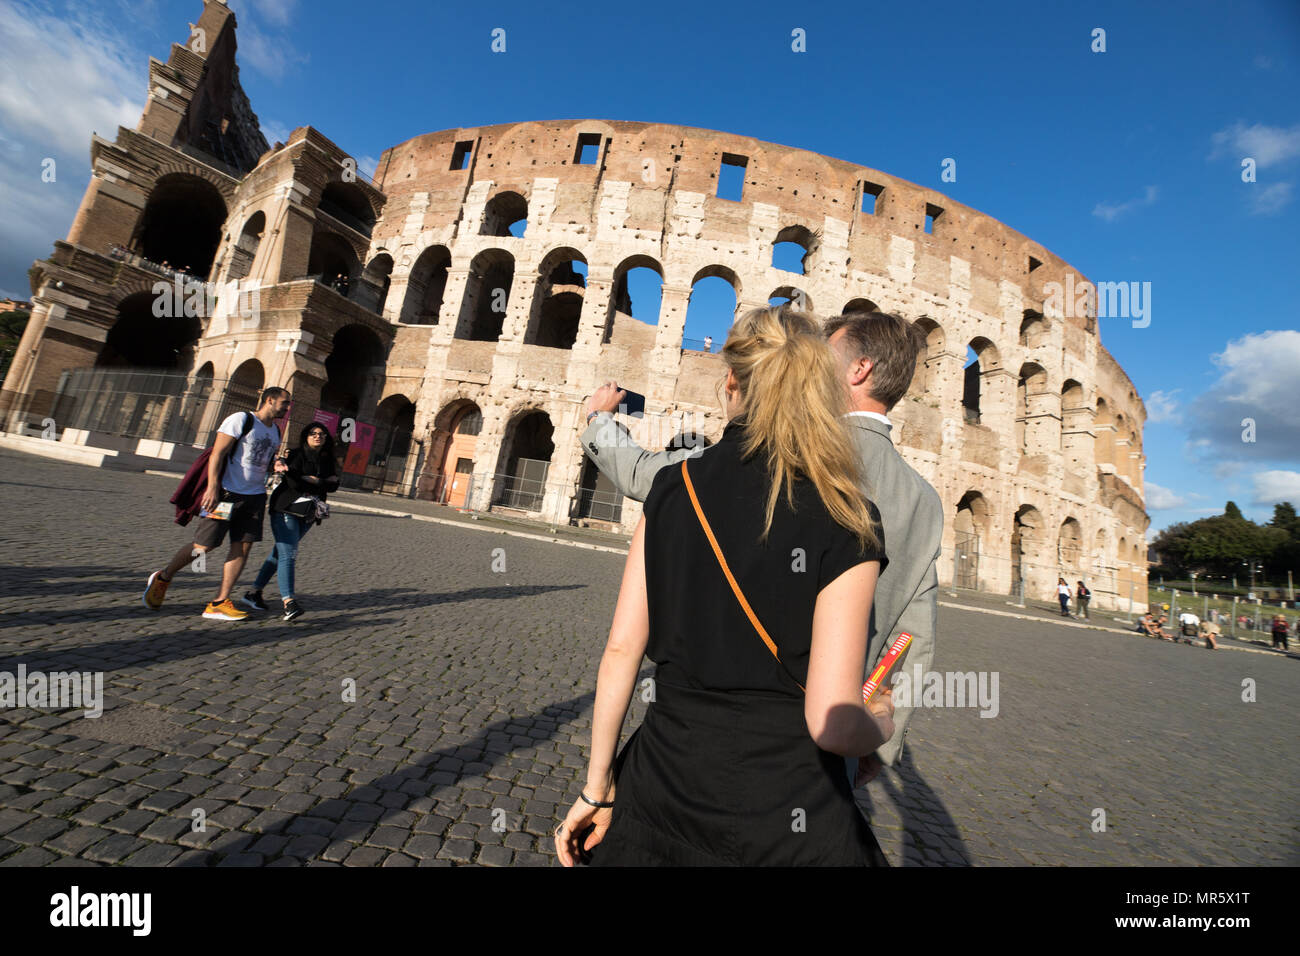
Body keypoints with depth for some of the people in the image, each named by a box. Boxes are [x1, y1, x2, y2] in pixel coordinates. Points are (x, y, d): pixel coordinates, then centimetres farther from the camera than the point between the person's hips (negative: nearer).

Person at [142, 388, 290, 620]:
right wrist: (213, 487, -20)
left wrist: (275, 466, 4)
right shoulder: (241, 420, -7)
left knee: (243, 548, -1)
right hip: (227, 493, -6)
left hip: (254, 496, 6)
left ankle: (218, 603, 3)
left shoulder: (276, 431, 16)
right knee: (203, 545, -1)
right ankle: (163, 578, 26)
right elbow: (217, 454, -13)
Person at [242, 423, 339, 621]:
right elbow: (294, 483, -17)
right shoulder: (296, 455, -5)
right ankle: (288, 602, -19)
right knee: (288, 554, -13)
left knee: (280, 552, 12)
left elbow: (333, 485, 1)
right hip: (286, 510, -5)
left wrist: (310, 480, -12)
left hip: (307, 515, 6)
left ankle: (254, 592, 23)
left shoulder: (327, 460, 11)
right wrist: (321, 483, -12)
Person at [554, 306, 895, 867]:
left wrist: (597, 787, 6)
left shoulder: (673, 488, -8)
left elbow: (621, 651, -6)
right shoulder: (846, 524, -16)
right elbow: (832, 725, -17)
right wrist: (881, 725, 6)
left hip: (663, 787, 3)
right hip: (786, 813, -2)